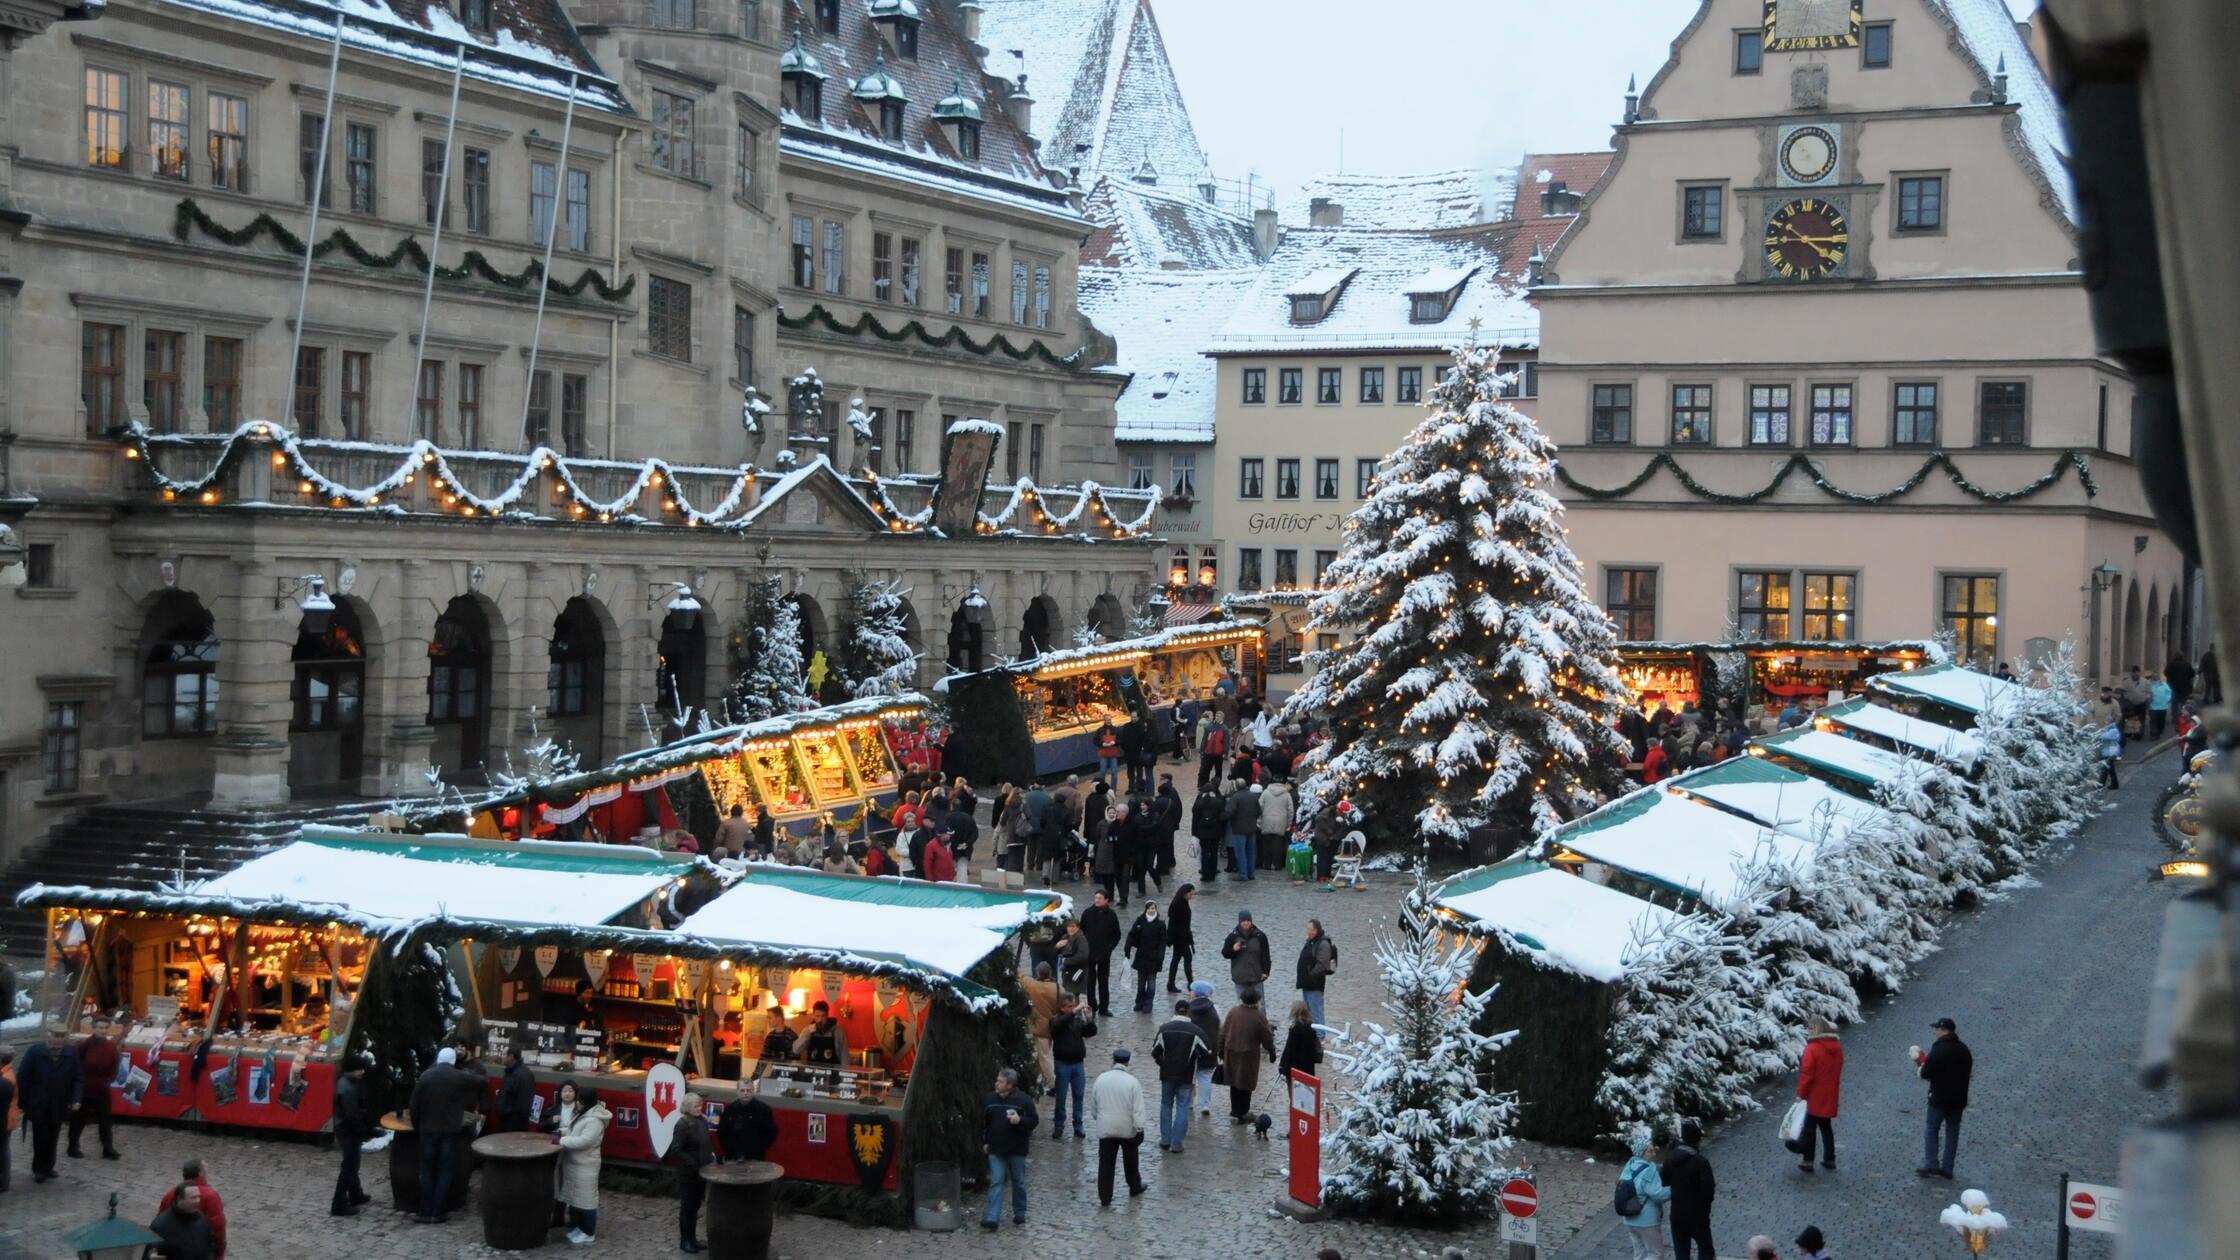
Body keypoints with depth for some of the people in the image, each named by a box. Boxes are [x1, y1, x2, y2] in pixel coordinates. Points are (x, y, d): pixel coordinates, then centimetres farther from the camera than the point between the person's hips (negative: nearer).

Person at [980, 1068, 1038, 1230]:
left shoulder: (1023, 1101, -9)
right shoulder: (990, 1100, 2)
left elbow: (1033, 1120, -7)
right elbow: (983, 1123, 12)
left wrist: (1020, 1120, -25)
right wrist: (984, 1142, 7)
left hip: (1016, 1150, -2)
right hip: (996, 1150, 2)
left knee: (1018, 1182, 12)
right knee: (996, 1182, -5)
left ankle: (1019, 1214, 29)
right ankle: (991, 1218, -9)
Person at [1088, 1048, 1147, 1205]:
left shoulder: (1101, 1079, -5)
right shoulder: (1132, 1082, -14)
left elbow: (1093, 1105, 7)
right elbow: (1138, 1109, -14)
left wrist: (1097, 1119, 23)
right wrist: (1139, 1129, -7)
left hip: (1105, 1128, 1)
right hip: (1127, 1128, -1)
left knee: (1105, 1163, 6)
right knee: (1131, 1159, 20)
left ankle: (1105, 1197, 6)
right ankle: (1135, 1187, 36)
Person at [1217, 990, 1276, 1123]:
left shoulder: (1233, 1012, -3)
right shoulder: (1259, 1018, -15)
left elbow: (1223, 1033, 4)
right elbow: (1267, 1039, -7)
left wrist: (1222, 1051, 16)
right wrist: (1272, 1052, 10)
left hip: (1231, 1054, 4)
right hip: (1248, 1056, -4)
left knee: (1234, 1083, 17)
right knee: (1245, 1085, 8)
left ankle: (1235, 1111, 24)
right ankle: (1241, 1113, 12)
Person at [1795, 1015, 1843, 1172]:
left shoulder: (1812, 1049, -19)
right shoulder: (1836, 1048, 4)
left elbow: (1806, 1075, -19)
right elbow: (1837, 1071, 12)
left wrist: (1801, 1094, -9)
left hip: (1815, 1098, -6)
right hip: (1830, 1097, 6)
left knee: (1810, 1128, 4)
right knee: (1826, 1127, 17)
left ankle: (1808, 1161, 6)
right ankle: (1830, 1159, 20)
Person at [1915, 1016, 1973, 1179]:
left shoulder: (1938, 1050, -18)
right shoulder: (1964, 1050, 6)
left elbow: (1926, 1074, -18)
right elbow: (1968, 1072, 15)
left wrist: (1921, 1065, 4)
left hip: (1939, 1098, -6)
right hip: (1959, 1099, 6)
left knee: (1932, 1130, 5)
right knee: (1952, 1132, 11)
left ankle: (1931, 1165, -2)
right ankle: (1947, 1168, 12)